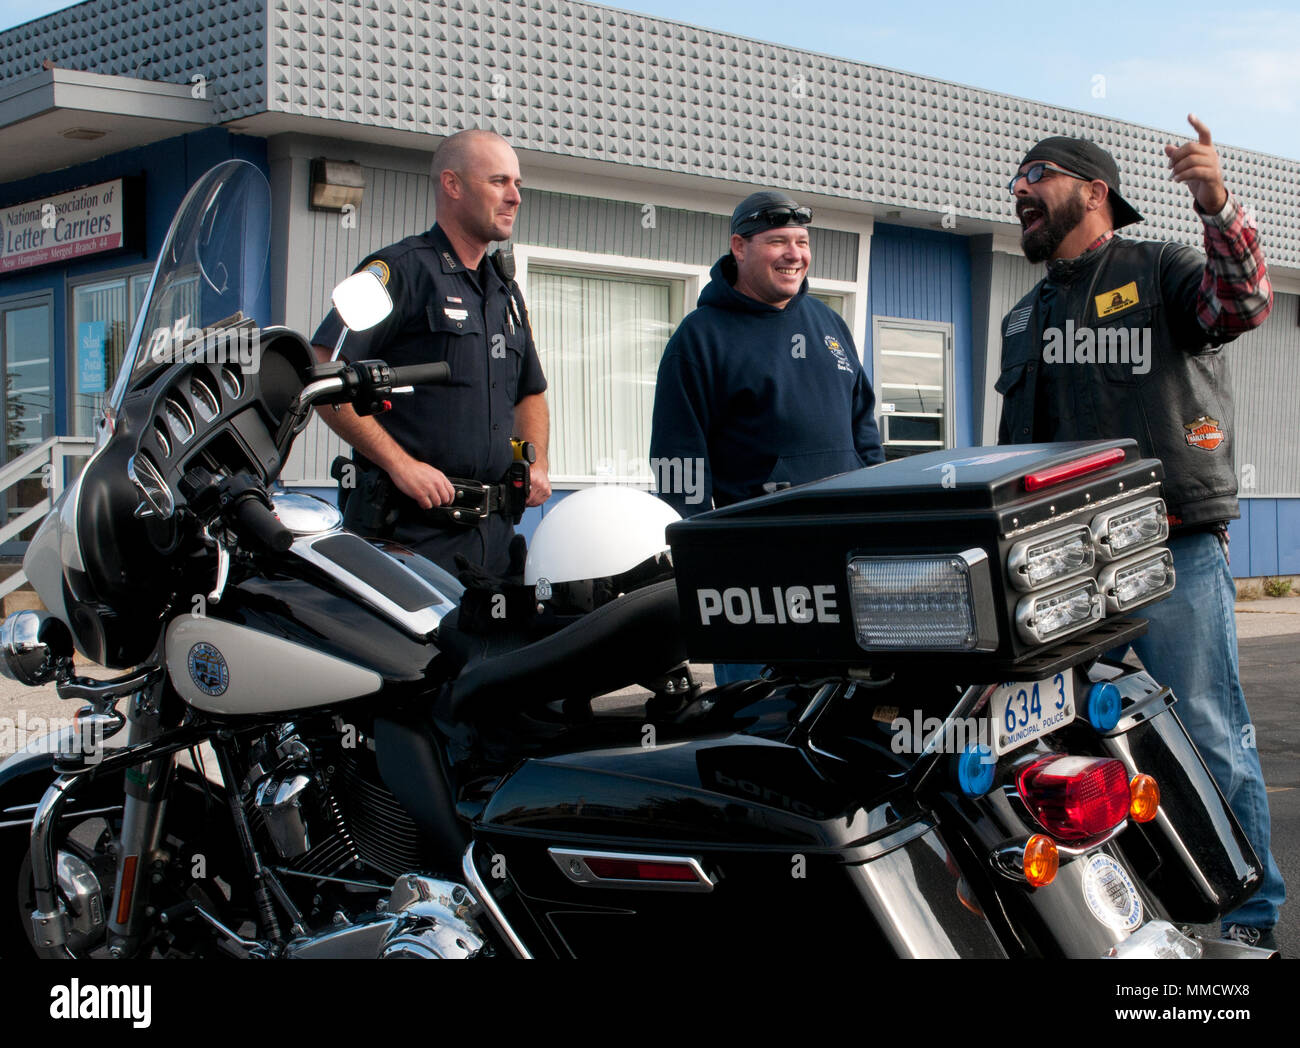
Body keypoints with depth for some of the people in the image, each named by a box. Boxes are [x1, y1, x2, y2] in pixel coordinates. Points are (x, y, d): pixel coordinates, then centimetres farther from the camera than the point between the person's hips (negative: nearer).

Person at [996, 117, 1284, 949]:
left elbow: (1243, 306, -19)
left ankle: (1248, 917, 6)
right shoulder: (1026, 318, 22)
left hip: (1175, 551, -6)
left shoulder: (1164, 271, 2)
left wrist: (1218, 206, -34)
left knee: (1211, 738, -4)